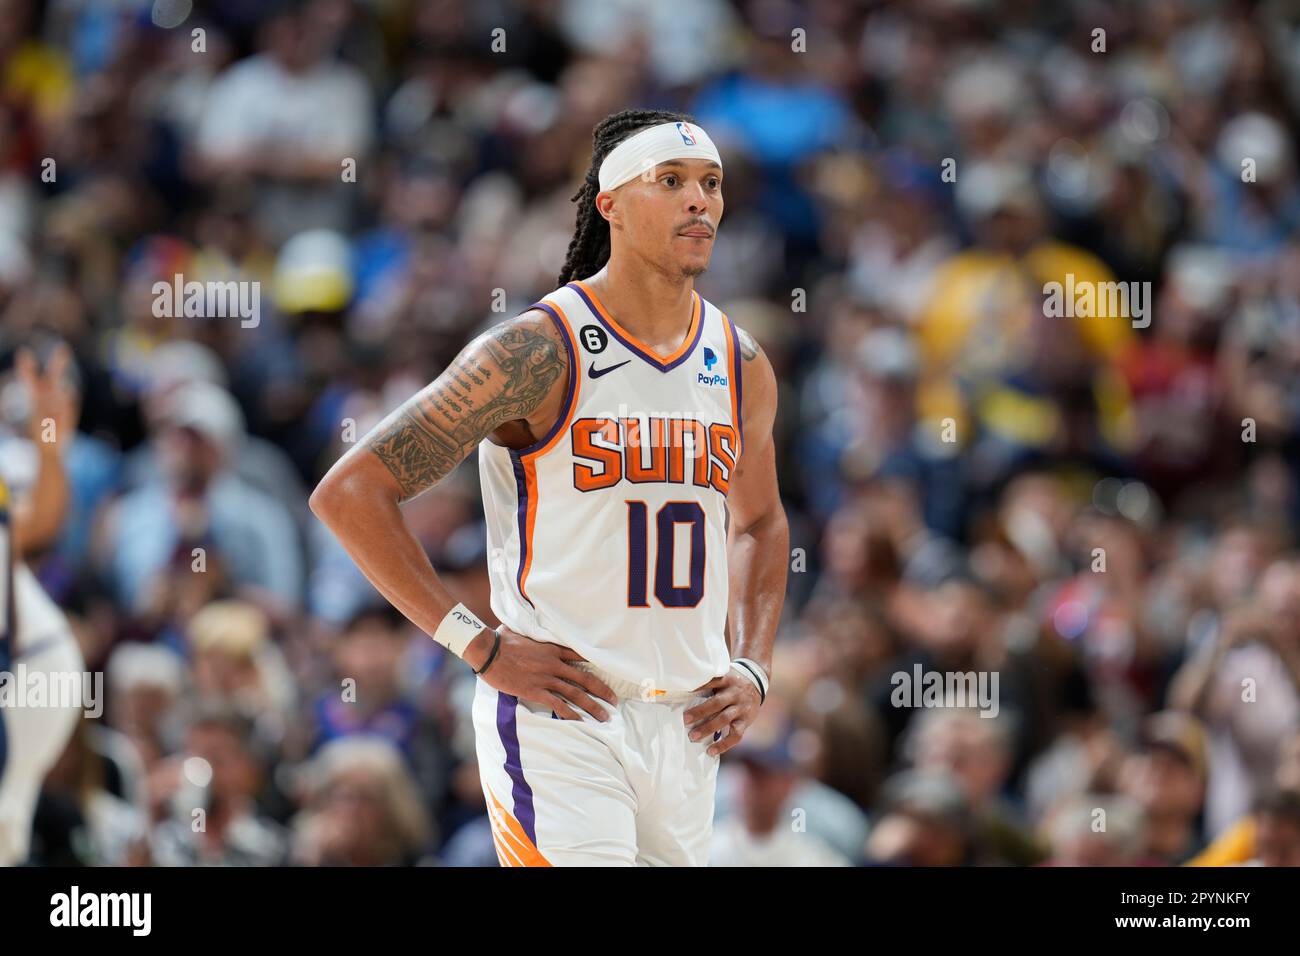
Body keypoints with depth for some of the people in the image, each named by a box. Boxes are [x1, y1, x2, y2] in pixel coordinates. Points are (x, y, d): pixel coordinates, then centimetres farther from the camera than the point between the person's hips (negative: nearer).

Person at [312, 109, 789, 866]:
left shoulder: (743, 367, 8)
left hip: (686, 723, 6)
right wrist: (481, 646, -15)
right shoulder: (540, 351, -11)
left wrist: (751, 670, 11)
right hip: (556, 713, -6)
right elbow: (348, 493, -12)